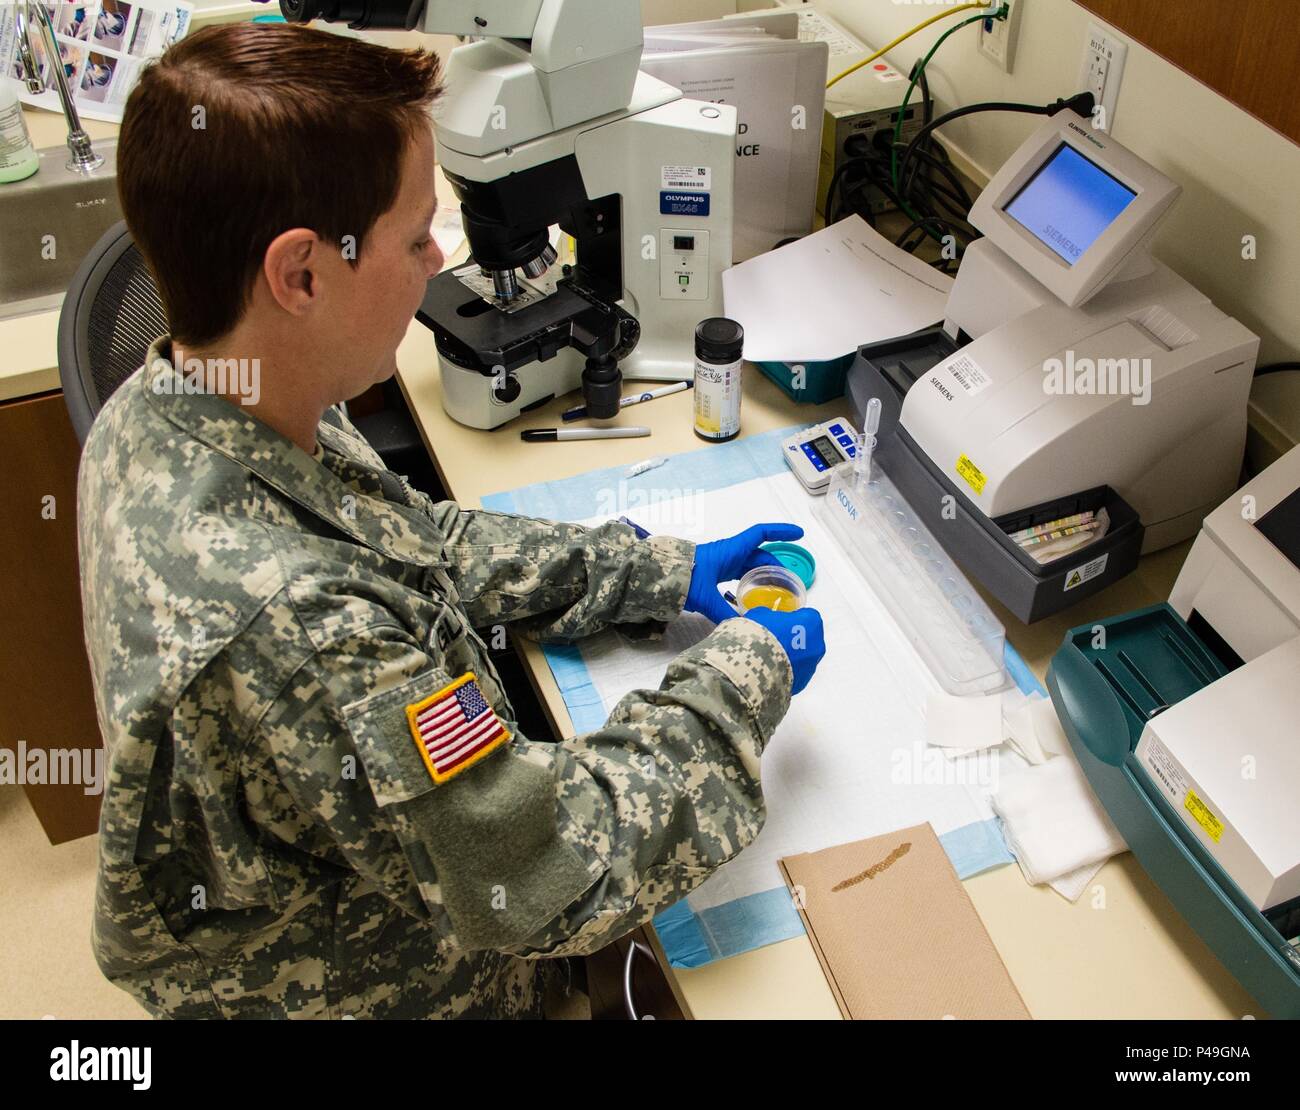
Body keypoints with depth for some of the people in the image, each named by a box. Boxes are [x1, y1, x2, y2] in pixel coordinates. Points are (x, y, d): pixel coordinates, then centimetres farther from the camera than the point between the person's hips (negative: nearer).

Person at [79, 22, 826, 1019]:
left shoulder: (164, 411, -13)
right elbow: (555, 881, -31)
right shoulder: (279, 621, -41)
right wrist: (744, 677, -19)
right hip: (391, 986, -6)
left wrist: (661, 572, -3)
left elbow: (418, 543, 1)